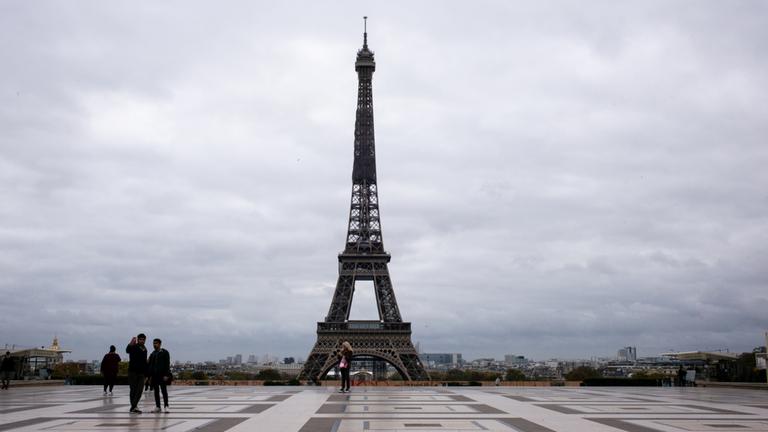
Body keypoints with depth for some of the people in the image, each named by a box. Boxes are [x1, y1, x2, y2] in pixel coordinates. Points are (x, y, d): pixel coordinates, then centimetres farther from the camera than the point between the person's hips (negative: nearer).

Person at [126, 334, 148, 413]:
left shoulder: (145, 349, 15)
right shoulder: (134, 347, -5)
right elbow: (127, 350, -30)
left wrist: (146, 373, 18)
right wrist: (130, 344, -50)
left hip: (141, 373, 6)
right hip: (133, 371, -6)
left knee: (140, 390, -2)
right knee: (134, 389, 0)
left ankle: (133, 407, -1)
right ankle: (134, 407, 6)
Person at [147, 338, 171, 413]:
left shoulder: (164, 352, 0)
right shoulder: (152, 354, 15)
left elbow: (167, 364, -6)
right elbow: (150, 365, 16)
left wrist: (166, 375, -14)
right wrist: (150, 376, 9)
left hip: (162, 375, -5)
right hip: (154, 375, 5)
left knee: (164, 391, -5)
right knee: (156, 391, 7)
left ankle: (166, 406, -4)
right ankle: (157, 407, 11)